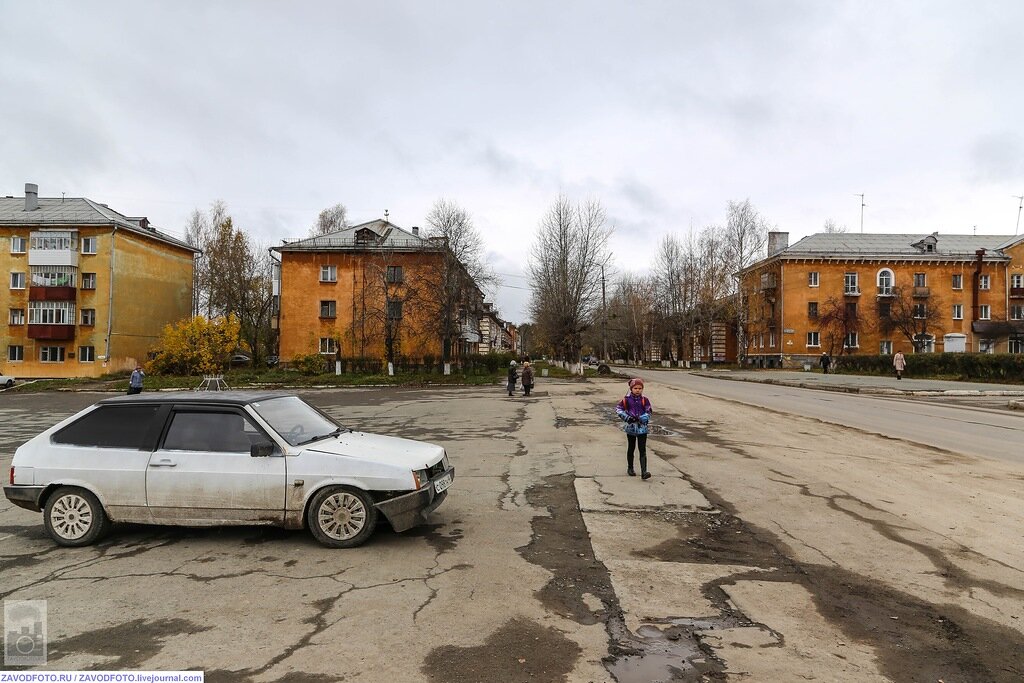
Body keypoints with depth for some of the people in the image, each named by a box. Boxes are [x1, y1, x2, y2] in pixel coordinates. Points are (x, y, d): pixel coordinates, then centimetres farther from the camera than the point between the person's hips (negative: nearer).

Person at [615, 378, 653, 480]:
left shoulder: (644, 400, -2)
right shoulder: (626, 399, -4)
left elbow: (649, 412, -3)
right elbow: (618, 409, -1)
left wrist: (640, 418, -21)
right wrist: (627, 417, -15)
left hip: (642, 428, 0)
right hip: (631, 427, 0)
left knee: (643, 450, -5)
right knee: (631, 448, 15)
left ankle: (644, 472, -9)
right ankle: (630, 468, 31)